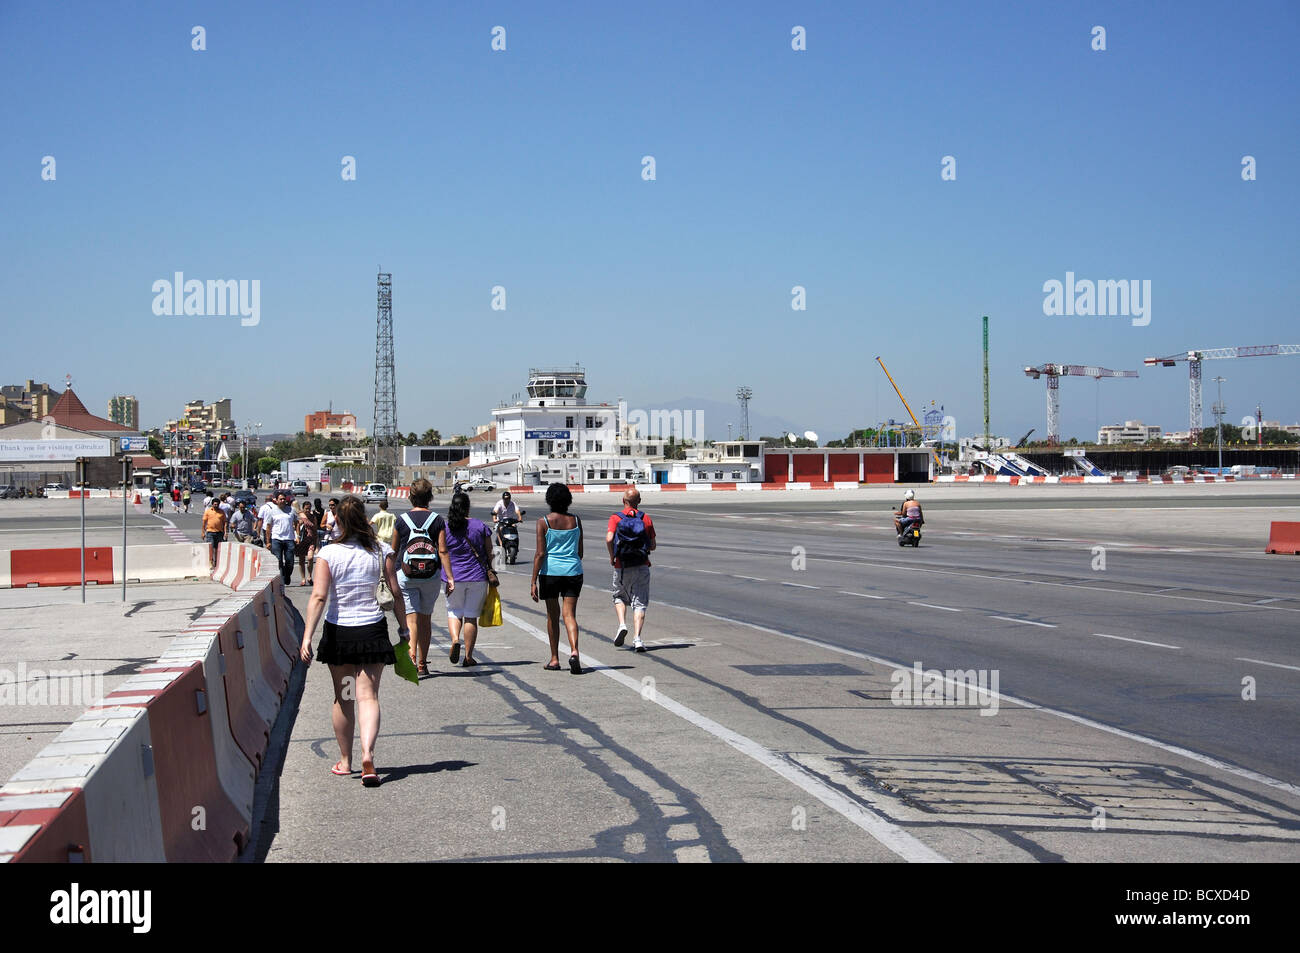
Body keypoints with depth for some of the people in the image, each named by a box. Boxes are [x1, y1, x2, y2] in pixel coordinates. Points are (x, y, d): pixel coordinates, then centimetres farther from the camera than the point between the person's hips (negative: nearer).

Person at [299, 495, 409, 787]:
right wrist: (404, 630, 10)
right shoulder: (381, 552, -2)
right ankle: (367, 753, -22)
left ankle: (345, 760, 24)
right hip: (372, 631, 0)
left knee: (343, 698, 13)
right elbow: (396, 594, 0)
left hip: (338, 632, 0)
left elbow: (318, 597, -15)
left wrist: (307, 637, -16)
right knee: (368, 696, -1)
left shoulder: (328, 554, -7)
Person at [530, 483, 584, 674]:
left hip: (550, 572, -2)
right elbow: (580, 552, 11)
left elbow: (540, 554, -10)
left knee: (552, 615, 12)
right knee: (570, 614, 0)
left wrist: (534, 581, -8)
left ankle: (554, 659, 19)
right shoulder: (576, 521, 4)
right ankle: (574, 651, -24)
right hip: (573, 572, 2)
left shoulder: (544, 522, -6)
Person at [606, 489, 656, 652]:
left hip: (621, 567, 0)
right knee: (640, 603, 2)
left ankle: (622, 624, 0)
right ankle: (637, 638, -11)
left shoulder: (615, 518, -3)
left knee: (619, 597, 23)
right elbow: (653, 546, 5)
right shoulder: (646, 519, 3)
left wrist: (612, 557, -2)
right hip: (642, 567, 0)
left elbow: (609, 539, -18)